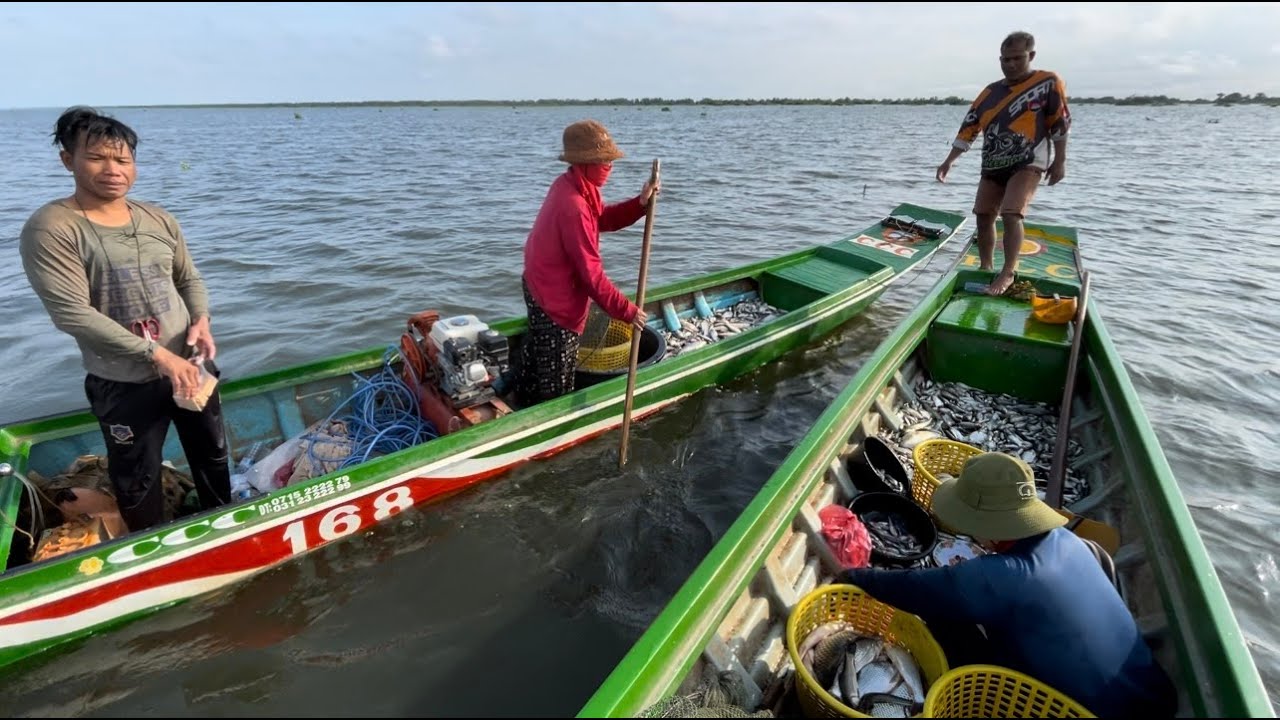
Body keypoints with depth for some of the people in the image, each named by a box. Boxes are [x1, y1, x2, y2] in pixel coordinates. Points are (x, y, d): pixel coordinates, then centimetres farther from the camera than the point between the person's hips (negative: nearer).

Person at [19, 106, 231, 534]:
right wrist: (157, 355, -25)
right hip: (123, 385, -5)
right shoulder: (51, 229, -14)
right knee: (138, 479, 14)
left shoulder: (159, 220, 1)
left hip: (190, 366, 5)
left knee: (213, 456, 21)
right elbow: (72, 314, -21)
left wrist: (201, 320, -10)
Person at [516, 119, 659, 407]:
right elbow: (591, 274, -30)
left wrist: (640, 203, -11)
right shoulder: (574, 207, -32)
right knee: (557, 374, 8)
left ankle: (525, 403, 50)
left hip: (539, 286, 10)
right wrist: (626, 310, -24)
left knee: (537, 351, 29)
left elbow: (604, 219, 6)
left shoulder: (570, 185, -2)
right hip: (557, 300, -10)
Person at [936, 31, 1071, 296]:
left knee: (1011, 213, -20)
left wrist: (1059, 161, -5)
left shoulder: (1049, 83, -5)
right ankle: (986, 268, 20)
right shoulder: (990, 93, 6)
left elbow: (1060, 124, -4)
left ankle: (1008, 273, -10)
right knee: (983, 216, 4)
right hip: (993, 166, 5)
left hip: (1028, 164, -5)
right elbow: (968, 129, 5)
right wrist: (948, 162, -1)